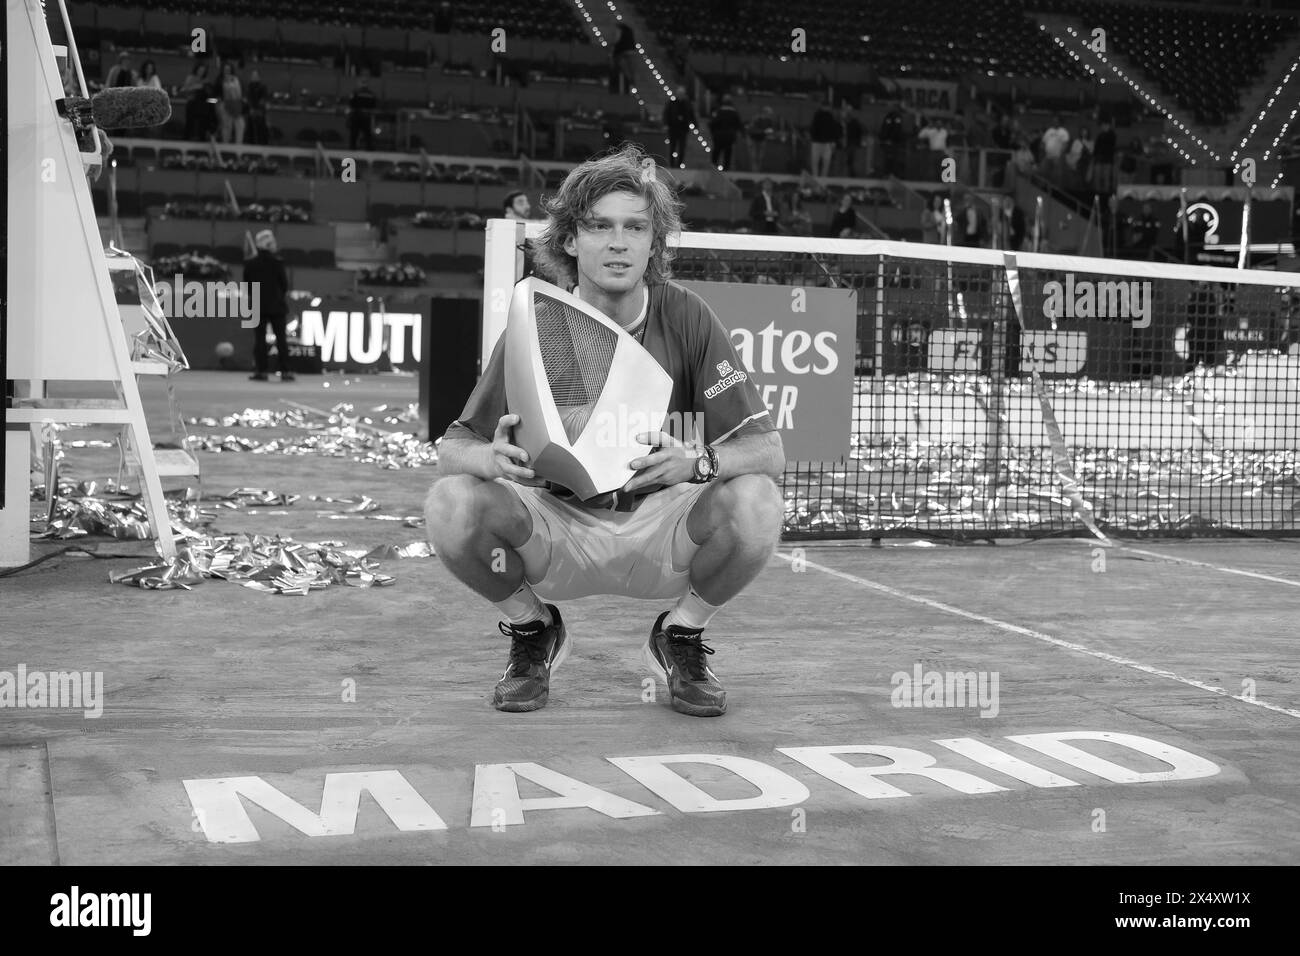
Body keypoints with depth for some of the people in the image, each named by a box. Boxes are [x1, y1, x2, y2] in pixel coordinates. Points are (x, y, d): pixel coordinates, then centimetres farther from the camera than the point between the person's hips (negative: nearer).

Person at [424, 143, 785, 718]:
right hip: (558, 528, 1)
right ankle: (533, 632, 5)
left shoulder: (686, 319, -10)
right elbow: (453, 448, -8)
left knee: (757, 503, -30)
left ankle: (679, 638, 2)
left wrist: (697, 463, -37)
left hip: (660, 533, 0)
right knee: (450, 503, -28)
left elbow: (768, 449, -14)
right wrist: (494, 459, -33)